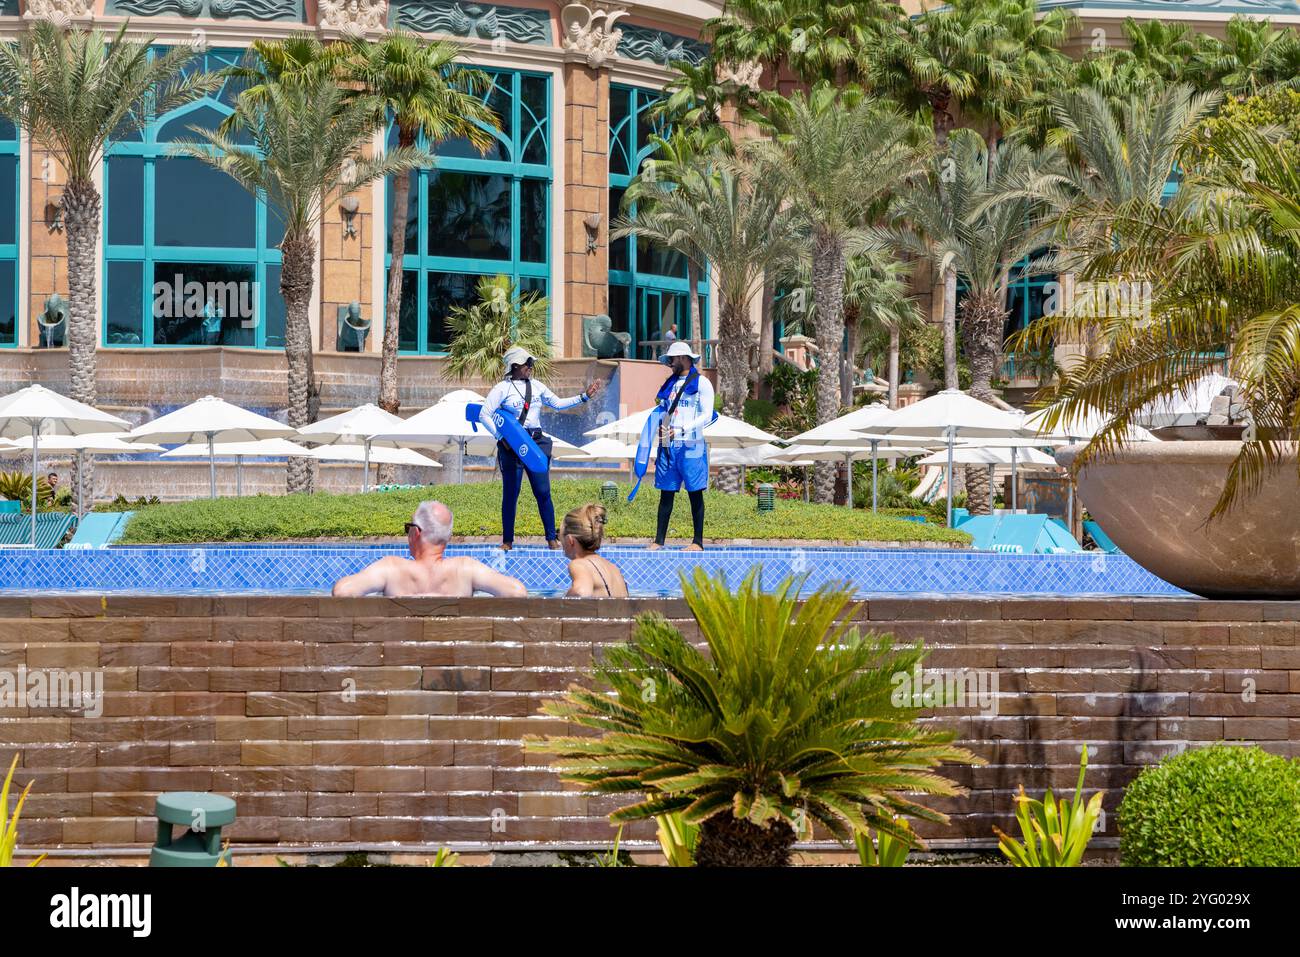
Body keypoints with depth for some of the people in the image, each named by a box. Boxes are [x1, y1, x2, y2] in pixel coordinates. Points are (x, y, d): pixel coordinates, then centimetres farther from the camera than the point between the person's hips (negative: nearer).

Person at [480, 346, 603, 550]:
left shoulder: (536, 386, 13)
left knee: (543, 492, 2)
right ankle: (507, 540, 9)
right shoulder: (502, 388, -4)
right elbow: (484, 415, -7)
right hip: (512, 445, -4)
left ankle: (552, 538, 7)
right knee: (510, 494, 0)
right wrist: (501, 438, -13)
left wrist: (584, 396, 10)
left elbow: (558, 404, 17)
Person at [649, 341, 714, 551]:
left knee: (695, 493, -2)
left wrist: (681, 430, -19)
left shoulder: (702, 383, -2)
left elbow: (706, 416, -9)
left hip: (691, 445, -6)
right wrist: (661, 428, 3)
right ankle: (659, 540, 7)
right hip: (668, 445, 6)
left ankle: (698, 541, 2)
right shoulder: (670, 384, 18)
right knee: (666, 493, 5)